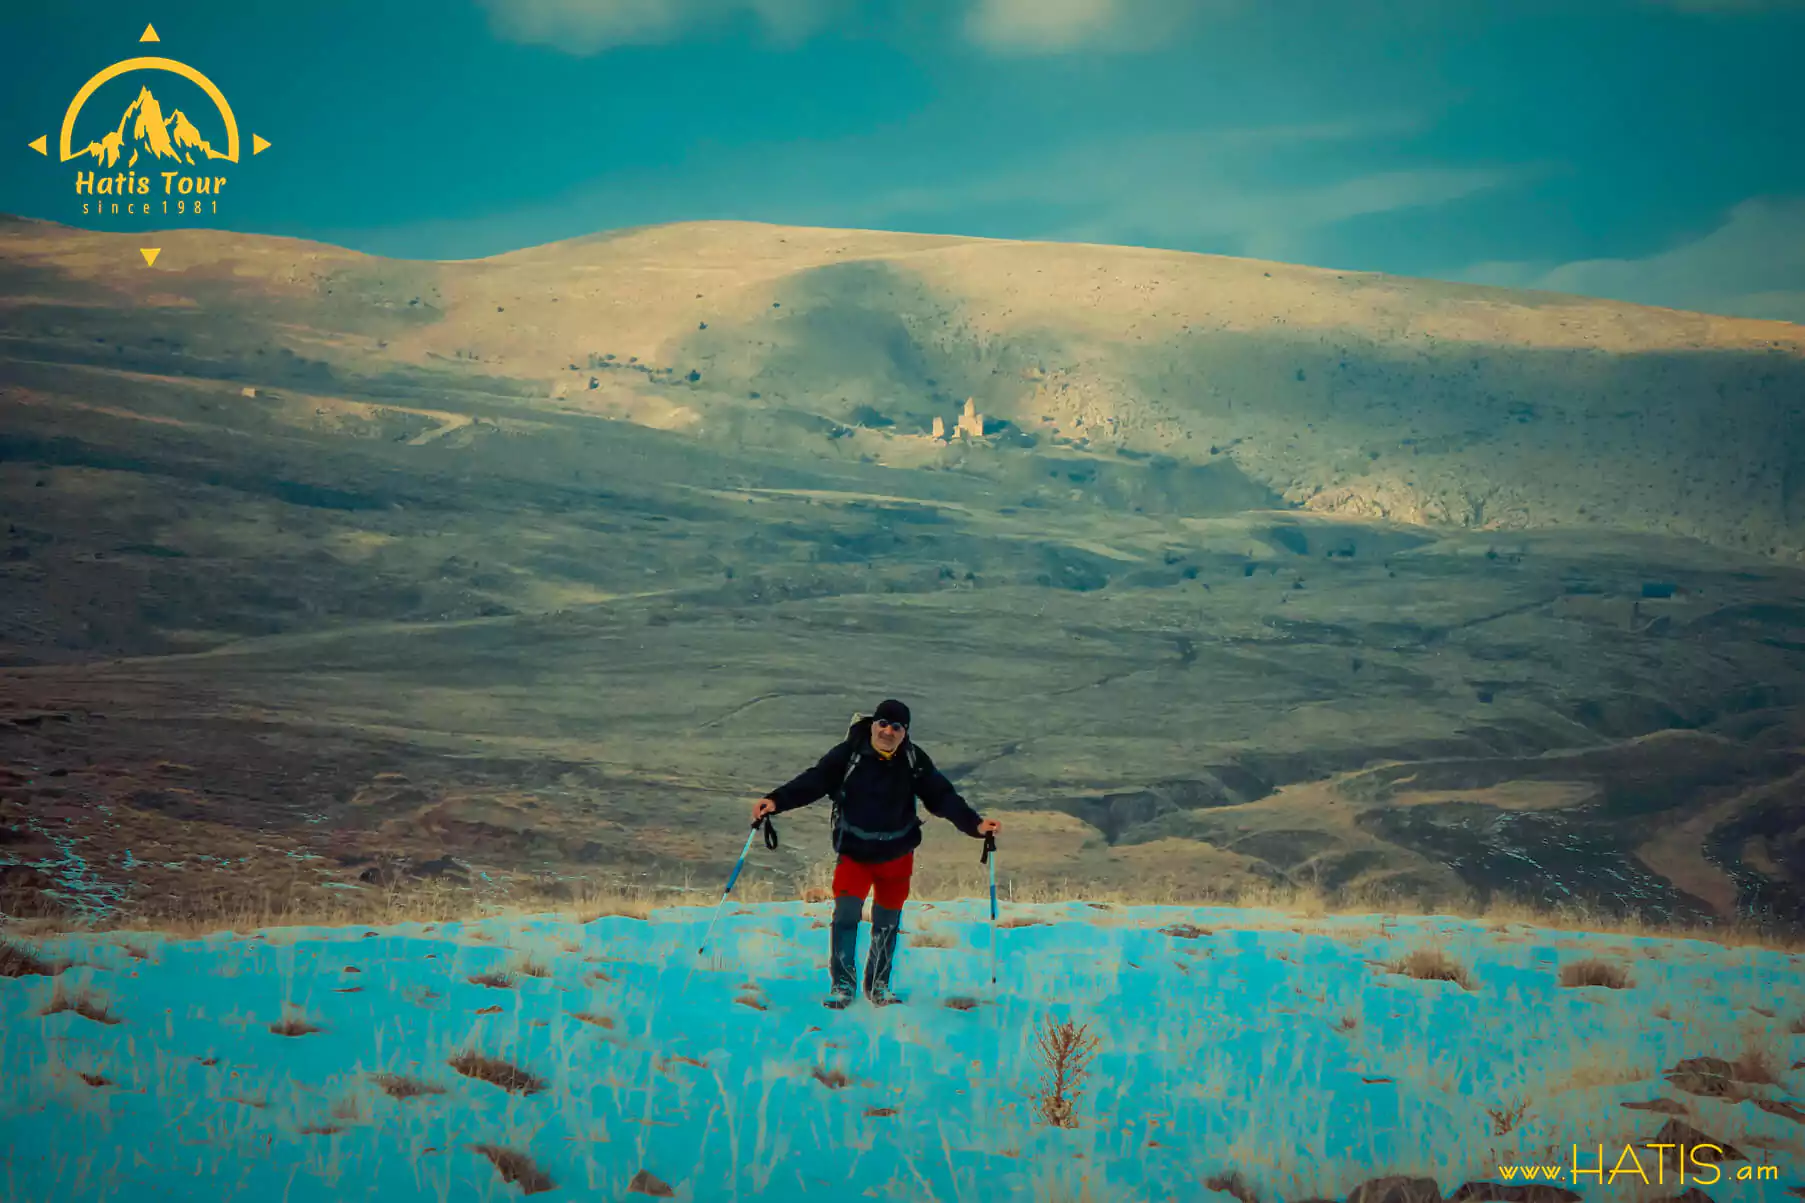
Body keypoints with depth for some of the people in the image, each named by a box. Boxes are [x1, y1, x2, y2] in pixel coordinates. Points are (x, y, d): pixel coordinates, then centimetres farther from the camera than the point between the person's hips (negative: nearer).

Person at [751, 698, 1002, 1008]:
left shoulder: (914, 761, -7)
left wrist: (975, 824, -18)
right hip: (854, 851, -2)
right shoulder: (850, 753, -14)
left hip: (897, 854, 2)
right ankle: (842, 983, -4)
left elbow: (942, 796, -6)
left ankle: (878, 985, 28)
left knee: (887, 921, 10)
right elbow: (814, 781, -17)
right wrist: (776, 800, -29)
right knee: (846, 910, -17)